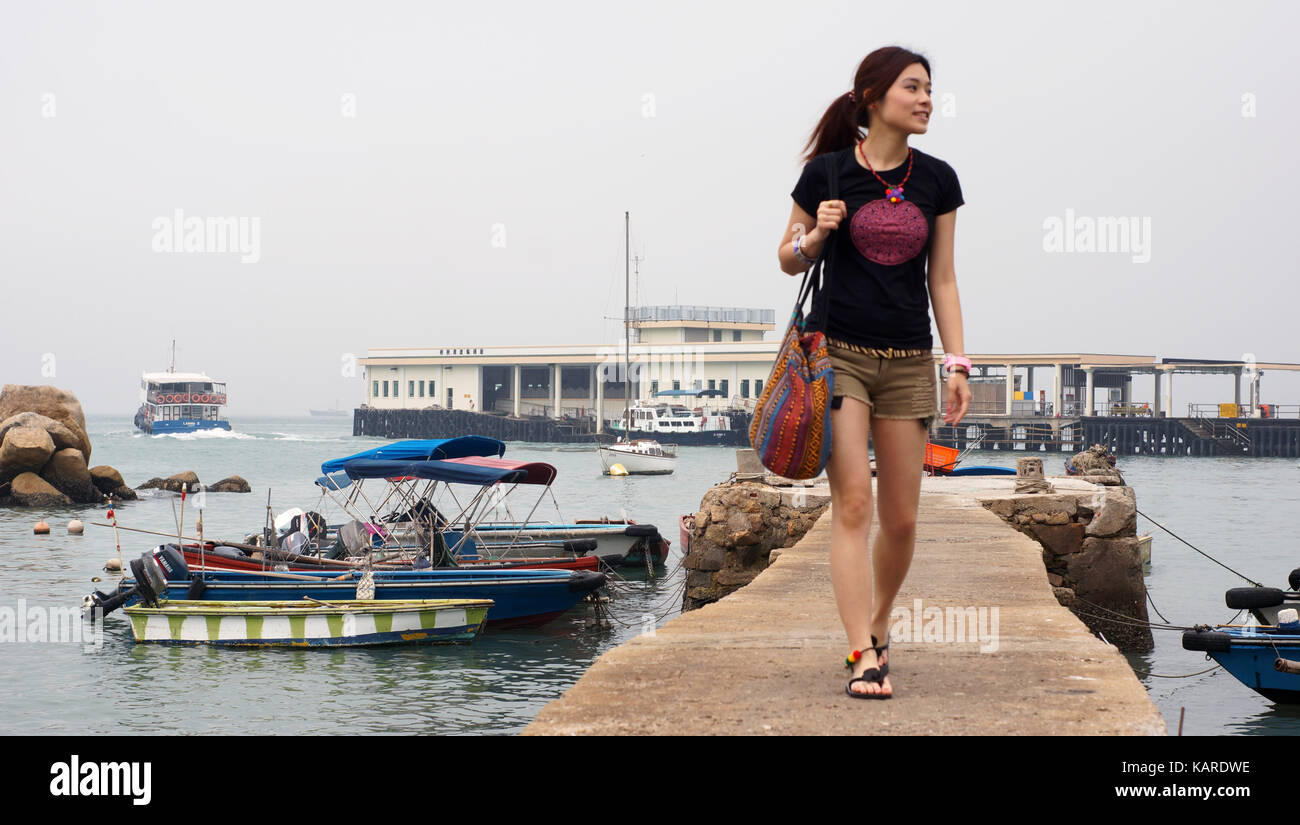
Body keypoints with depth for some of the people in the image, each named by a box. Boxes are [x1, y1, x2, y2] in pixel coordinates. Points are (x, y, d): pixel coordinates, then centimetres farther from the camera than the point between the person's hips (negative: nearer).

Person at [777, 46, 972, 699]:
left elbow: (942, 278, 10)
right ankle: (864, 656, -12)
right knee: (852, 503, -12)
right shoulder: (827, 173, -2)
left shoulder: (937, 180, 6)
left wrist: (957, 363, 3)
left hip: (908, 362, 3)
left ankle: (877, 625, 28)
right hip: (837, 352, -3)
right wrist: (815, 236, -14)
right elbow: (789, 260, 8)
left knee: (900, 517, 5)